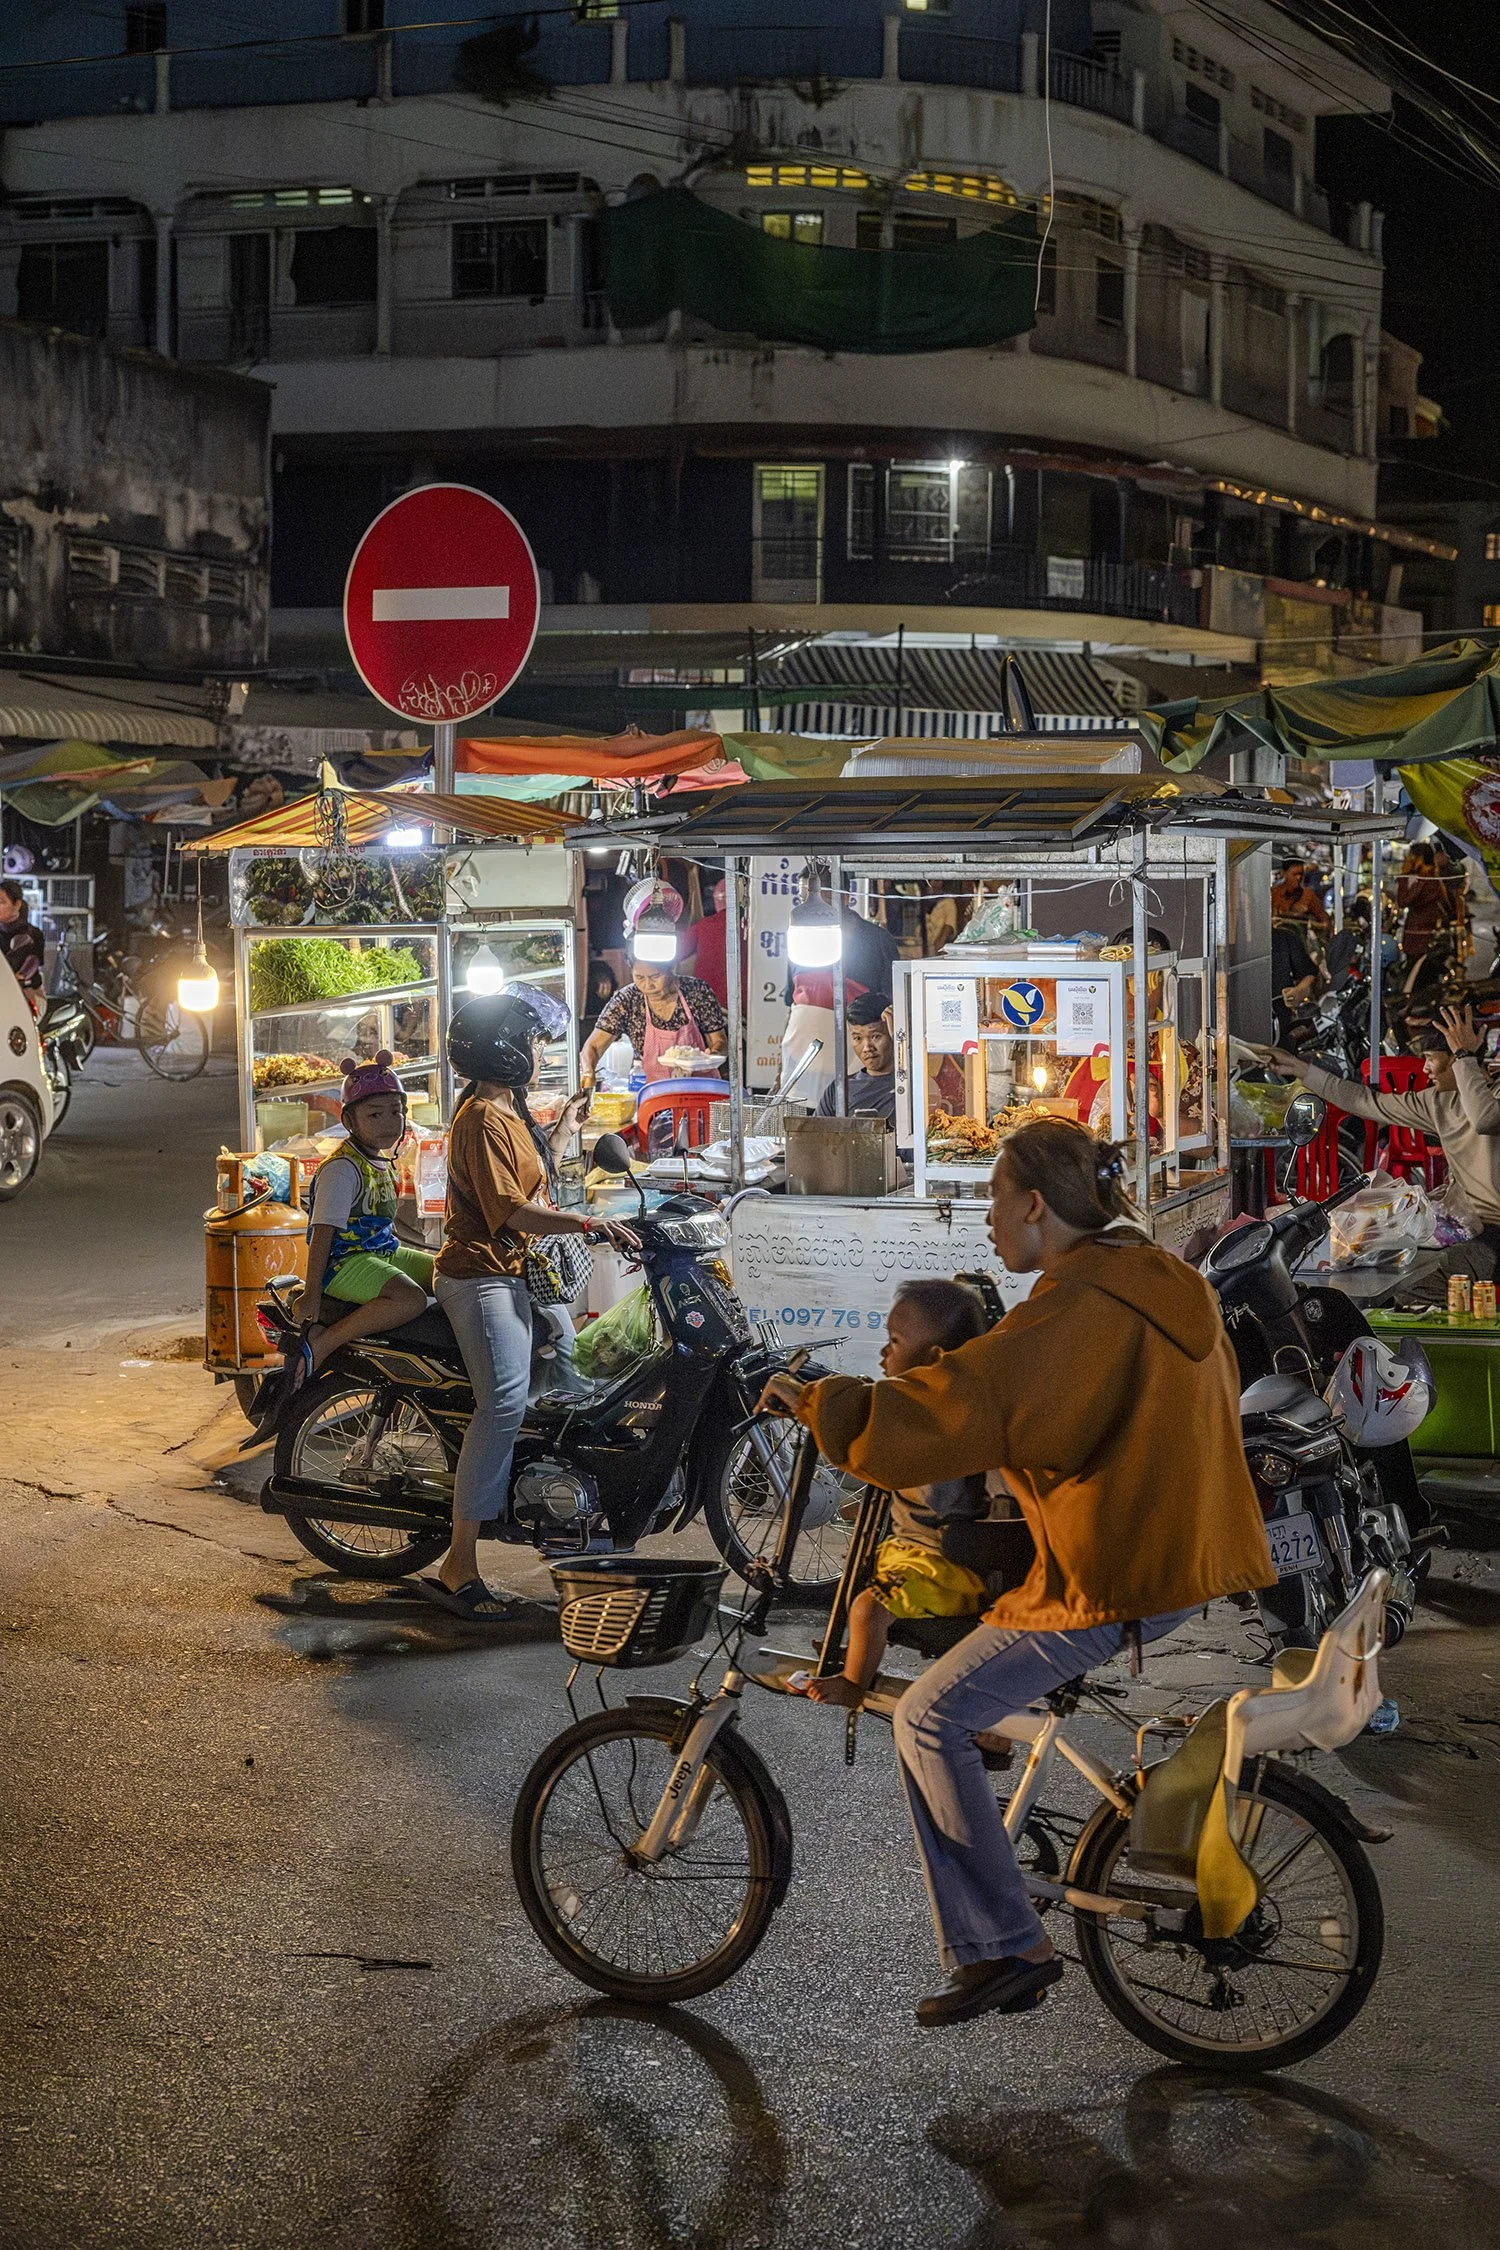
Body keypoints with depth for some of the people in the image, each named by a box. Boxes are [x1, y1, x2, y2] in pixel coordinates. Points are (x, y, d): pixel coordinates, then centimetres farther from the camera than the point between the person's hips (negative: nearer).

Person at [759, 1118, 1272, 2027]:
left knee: (933, 1720, -3)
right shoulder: (1174, 1285, 9)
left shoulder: (1070, 1314, -19)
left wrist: (815, 1399, -9)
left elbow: (918, 1425, -24)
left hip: (1117, 1585, -9)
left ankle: (1003, 1948, 0)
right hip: (1208, 1559, 9)